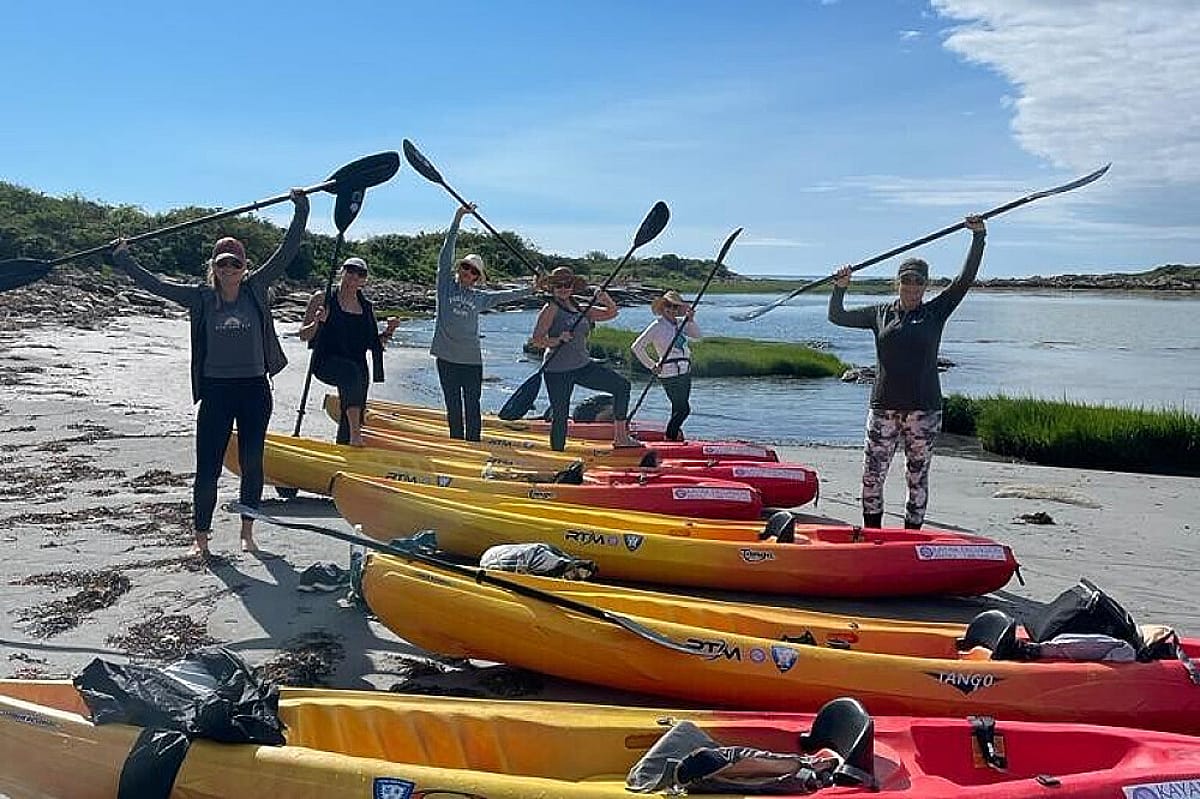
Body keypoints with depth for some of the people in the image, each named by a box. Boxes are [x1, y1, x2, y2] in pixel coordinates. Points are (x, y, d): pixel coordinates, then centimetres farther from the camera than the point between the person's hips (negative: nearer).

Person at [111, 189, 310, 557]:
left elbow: (287, 251, 0)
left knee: (252, 464, 9)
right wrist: (123, 258, 6)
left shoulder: (255, 289, 3)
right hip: (215, 391, -1)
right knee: (208, 469, 1)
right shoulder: (201, 298, 3)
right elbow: (154, 284, 7)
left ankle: (247, 531, 22)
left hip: (254, 390, 1)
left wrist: (301, 210, -3)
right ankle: (201, 536, 14)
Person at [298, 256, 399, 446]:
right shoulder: (322, 299, 2)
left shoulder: (367, 308, 14)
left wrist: (389, 331, 3)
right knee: (350, 372, -36)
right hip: (326, 363, -5)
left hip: (358, 369, 5)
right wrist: (317, 323, -18)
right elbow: (304, 335, 1)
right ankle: (355, 434, -41)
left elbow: (373, 344, 20)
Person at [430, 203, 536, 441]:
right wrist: (458, 218, -5)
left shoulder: (480, 297, 10)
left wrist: (533, 288, 19)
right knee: (453, 406, 8)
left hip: (471, 359, 1)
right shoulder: (446, 285, 4)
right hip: (447, 357, -1)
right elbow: (446, 251, 0)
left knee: (472, 407, 3)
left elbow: (507, 296, 21)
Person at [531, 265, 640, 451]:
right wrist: (558, 340, -29)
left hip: (583, 365, 7)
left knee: (622, 385, 1)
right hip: (557, 370, -7)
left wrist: (606, 299, -2)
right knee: (560, 415, -4)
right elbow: (536, 339, -14)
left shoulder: (580, 309, 13)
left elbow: (611, 313, 18)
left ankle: (620, 436, 5)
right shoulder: (550, 309, -7)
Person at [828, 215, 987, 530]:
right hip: (884, 407, 1)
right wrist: (840, 288, -1)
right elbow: (837, 317, 14)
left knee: (918, 476, 7)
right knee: (872, 475, 2)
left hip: (924, 409, -1)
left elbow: (966, 278, -1)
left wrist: (978, 237, -7)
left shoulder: (935, 312, 6)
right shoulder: (880, 313, 9)